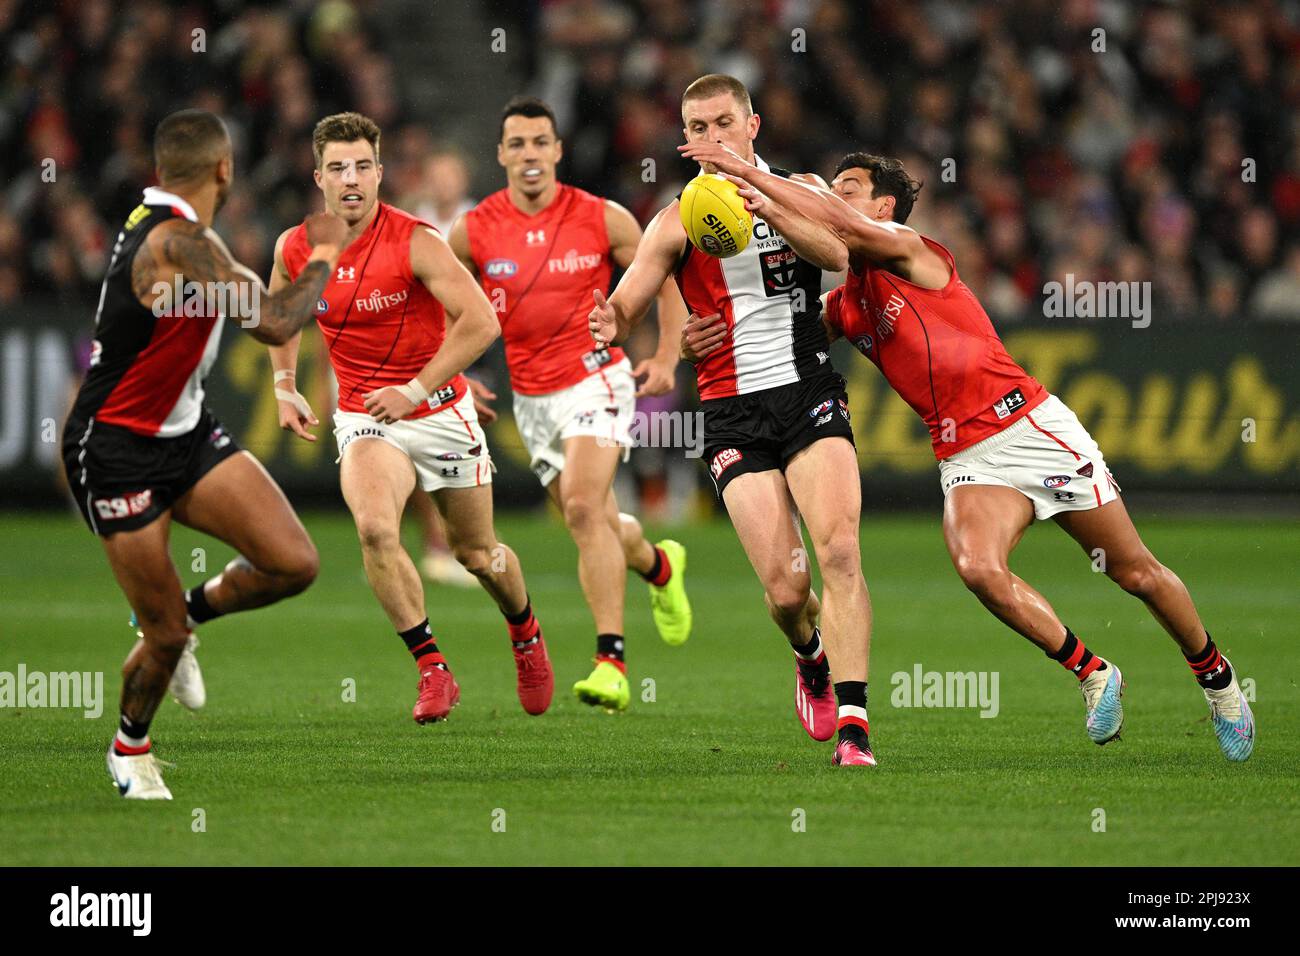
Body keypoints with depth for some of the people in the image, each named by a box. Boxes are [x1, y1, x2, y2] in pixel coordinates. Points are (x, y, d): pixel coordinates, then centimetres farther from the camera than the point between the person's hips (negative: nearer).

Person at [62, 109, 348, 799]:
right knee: (165, 639, -1)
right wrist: (324, 255, -11)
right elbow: (274, 324, -27)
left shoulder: (162, 223, 4)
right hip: (117, 451, -9)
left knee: (293, 564, -7)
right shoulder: (178, 242, -26)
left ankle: (189, 612, 21)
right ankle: (131, 748, 27)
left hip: (186, 432, 9)